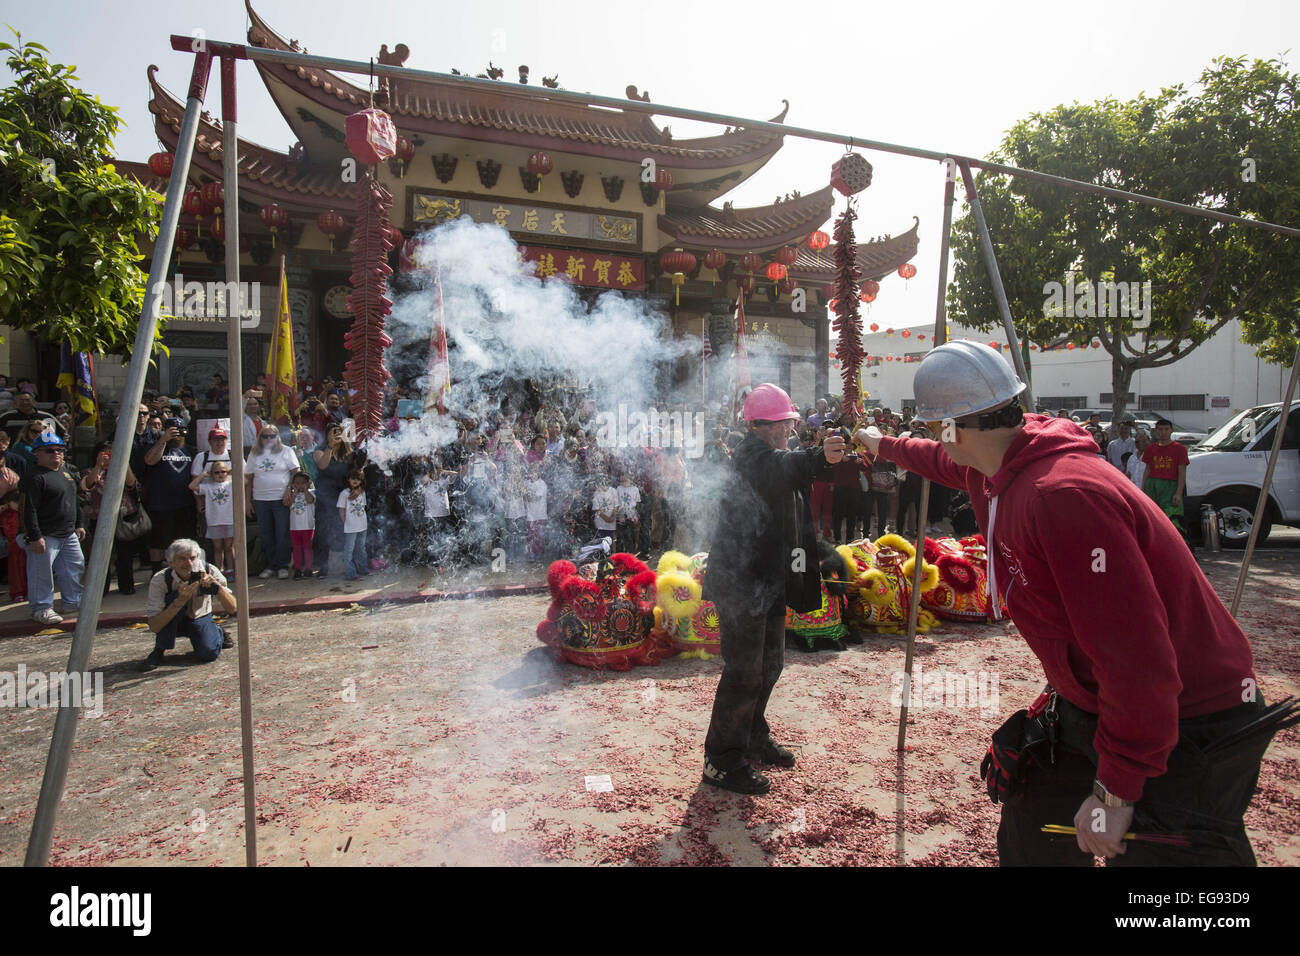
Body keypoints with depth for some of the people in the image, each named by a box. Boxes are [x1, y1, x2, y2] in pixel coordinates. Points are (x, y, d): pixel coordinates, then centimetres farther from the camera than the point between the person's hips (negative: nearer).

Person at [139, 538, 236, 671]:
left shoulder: (209, 571, -22)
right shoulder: (159, 580, -26)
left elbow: (232, 609, -24)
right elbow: (154, 626, -31)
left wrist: (217, 585, -40)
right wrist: (180, 601, -44)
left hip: (200, 619, 1)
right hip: (172, 622, -1)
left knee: (209, 653, -25)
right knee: (174, 596, -31)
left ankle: (217, 633, 12)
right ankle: (160, 651, -14)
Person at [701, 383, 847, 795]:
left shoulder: (782, 458, 15)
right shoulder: (750, 453, -15)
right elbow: (781, 468, -37)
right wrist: (820, 457, -56)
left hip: (770, 578, 10)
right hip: (740, 579, -10)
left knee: (770, 663, 19)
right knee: (744, 671, -7)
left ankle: (753, 737, 38)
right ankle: (722, 761, 6)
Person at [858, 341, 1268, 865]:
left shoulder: (1065, 495, -34)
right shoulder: (991, 467, -4)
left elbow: (1136, 658, -34)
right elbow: (940, 459, 23)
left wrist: (1115, 790, -26)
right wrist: (882, 444, 41)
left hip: (1189, 731, -9)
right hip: (1094, 700, 9)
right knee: (1032, 829, 20)